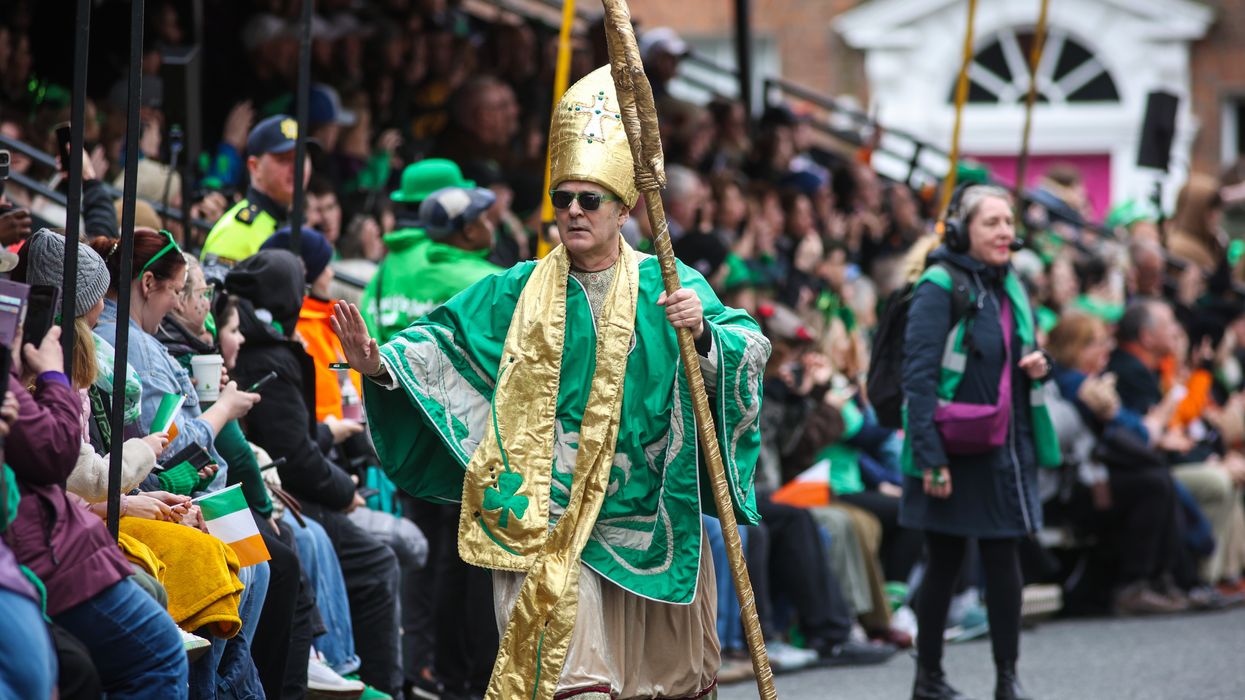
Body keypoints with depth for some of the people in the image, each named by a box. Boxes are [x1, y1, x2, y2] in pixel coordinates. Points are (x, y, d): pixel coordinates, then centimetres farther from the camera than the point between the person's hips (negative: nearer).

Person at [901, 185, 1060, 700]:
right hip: (954, 453, -6)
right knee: (945, 563, 2)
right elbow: (919, 374, -17)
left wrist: (1037, 365, 0)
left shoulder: (1010, 286, 12)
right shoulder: (940, 286, -12)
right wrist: (930, 458, -22)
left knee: (1004, 561, 3)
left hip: (1005, 448, 6)